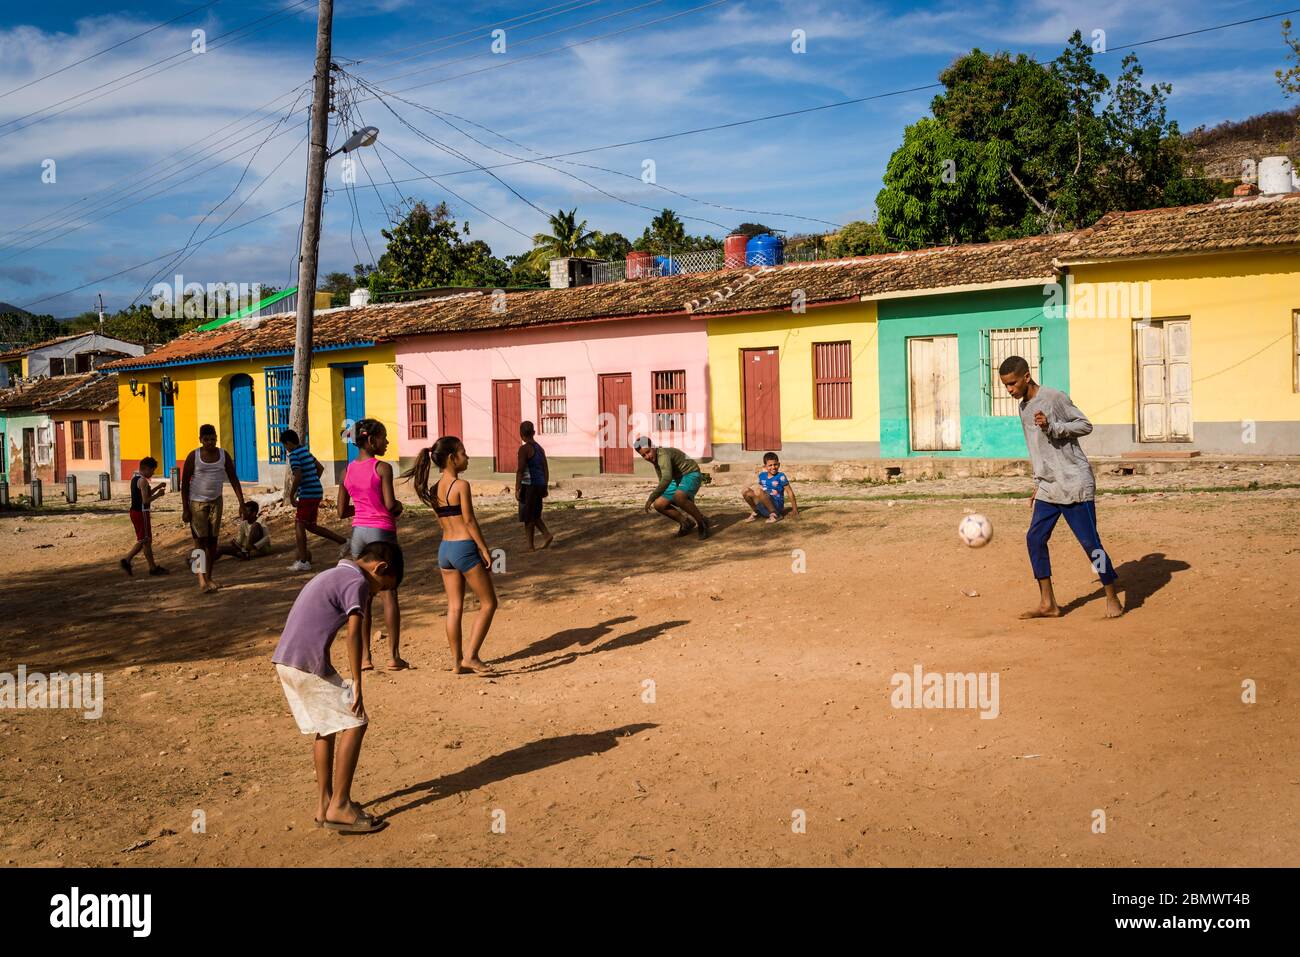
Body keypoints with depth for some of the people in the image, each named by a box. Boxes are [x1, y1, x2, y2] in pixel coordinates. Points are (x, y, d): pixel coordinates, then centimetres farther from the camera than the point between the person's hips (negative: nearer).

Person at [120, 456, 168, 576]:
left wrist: (158, 487, 14)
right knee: (146, 541, 0)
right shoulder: (143, 481, -18)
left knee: (142, 541, 17)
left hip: (135, 512, 9)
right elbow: (146, 500, -23)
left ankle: (126, 561, 13)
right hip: (141, 513, -9)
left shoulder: (135, 478, 13)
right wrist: (158, 494, -11)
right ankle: (153, 568, 7)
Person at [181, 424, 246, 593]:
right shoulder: (193, 456, -9)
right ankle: (201, 580, -12)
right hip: (197, 502, -4)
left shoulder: (223, 455, 0)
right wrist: (185, 509, -12)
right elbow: (185, 483, -7)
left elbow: (233, 479, 4)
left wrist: (241, 502, -4)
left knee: (213, 540, 5)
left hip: (215, 501, 4)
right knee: (200, 540, -10)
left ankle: (209, 577, 15)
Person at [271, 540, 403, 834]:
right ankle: (339, 806, 1)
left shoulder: (332, 575, 22)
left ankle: (324, 802, 25)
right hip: (309, 664, -9)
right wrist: (356, 685, -15)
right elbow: (353, 634, -17)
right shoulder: (357, 581, -7)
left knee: (325, 727, 19)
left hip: (285, 660, 9)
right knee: (354, 723, -2)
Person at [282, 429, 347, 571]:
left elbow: (298, 477, -22)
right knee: (311, 525, 16)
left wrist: (291, 496, -12)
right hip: (317, 492, 9)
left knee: (299, 525, -3)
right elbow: (320, 468, 23)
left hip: (307, 494, -9)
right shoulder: (306, 451, 14)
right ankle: (343, 541, 16)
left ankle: (303, 562, -4)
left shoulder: (294, 455, -13)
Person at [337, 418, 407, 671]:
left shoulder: (348, 471, 7)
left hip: (358, 531, 5)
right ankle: (393, 656, 4)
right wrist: (399, 506, 3)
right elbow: (390, 505, -18)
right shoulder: (382, 468, -11)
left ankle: (364, 657, 10)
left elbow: (342, 511, 9)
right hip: (382, 531, -5)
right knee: (388, 594, 1)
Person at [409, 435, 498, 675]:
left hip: (444, 548, 7)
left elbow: (441, 521, 13)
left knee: (454, 607, 12)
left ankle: (456, 661, 15)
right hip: (464, 548, -7)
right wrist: (484, 549, -8)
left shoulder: (434, 489, 8)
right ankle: (471, 656, 2)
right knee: (488, 603, 5)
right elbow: (469, 521, -14)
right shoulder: (461, 485, -13)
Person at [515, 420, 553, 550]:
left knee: (528, 517, 1)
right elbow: (546, 470, 15)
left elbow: (520, 470, -16)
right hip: (540, 485, 8)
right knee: (535, 515, 19)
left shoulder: (524, 449, -11)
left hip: (529, 486, -8)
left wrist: (517, 489, -14)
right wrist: (545, 487, 20)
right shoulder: (540, 448, 13)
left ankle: (530, 546, 4)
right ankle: (546, 533, 2)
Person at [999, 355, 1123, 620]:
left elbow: (1085, 425, -9)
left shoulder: (1054, 397, -10)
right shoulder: (1024, 407, 14)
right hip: (1048, 488, 8)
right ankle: (1047, 604, 7)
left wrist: (1052, 426, -22)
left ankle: (1112, 599, 11)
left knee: (1090, 542, -4)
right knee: (1035, 538, 0)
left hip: (1074, 484, -8)